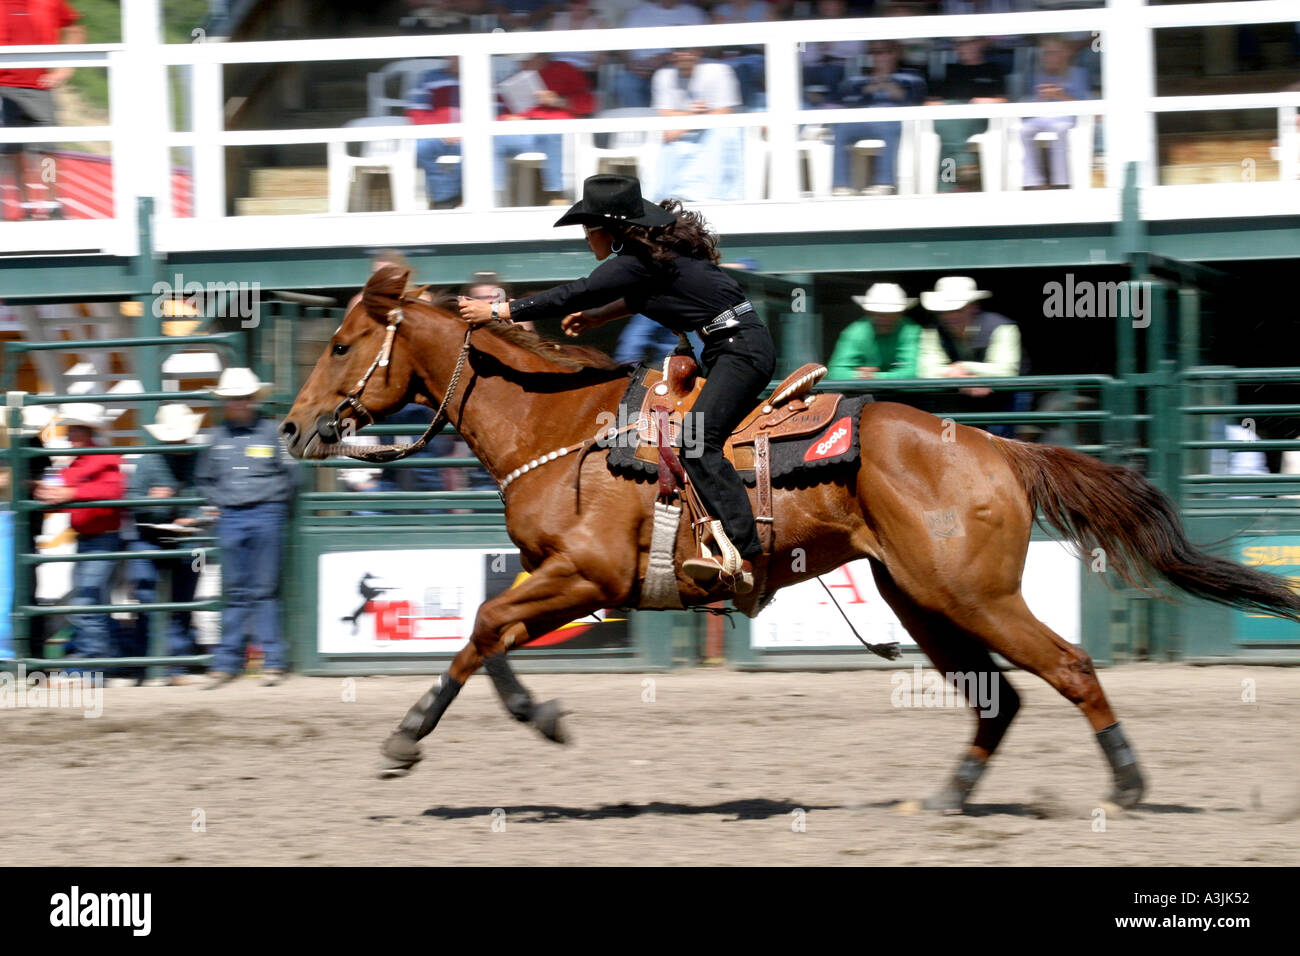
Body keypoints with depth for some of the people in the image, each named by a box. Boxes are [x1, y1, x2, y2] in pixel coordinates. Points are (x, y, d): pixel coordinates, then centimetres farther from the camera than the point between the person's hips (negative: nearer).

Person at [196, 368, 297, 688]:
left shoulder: (271, 431, 1)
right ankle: (227, 661, 6)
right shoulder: (218, 437, 10)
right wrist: (219, 501, 6)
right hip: (230, 519, 3)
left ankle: (274, 659, 2)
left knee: (264, 589, -2)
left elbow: (288, 474, 6)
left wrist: (272, 501, -1)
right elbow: (204, 478, 20)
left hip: (265, 514, -3)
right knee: (234, 591, 4)